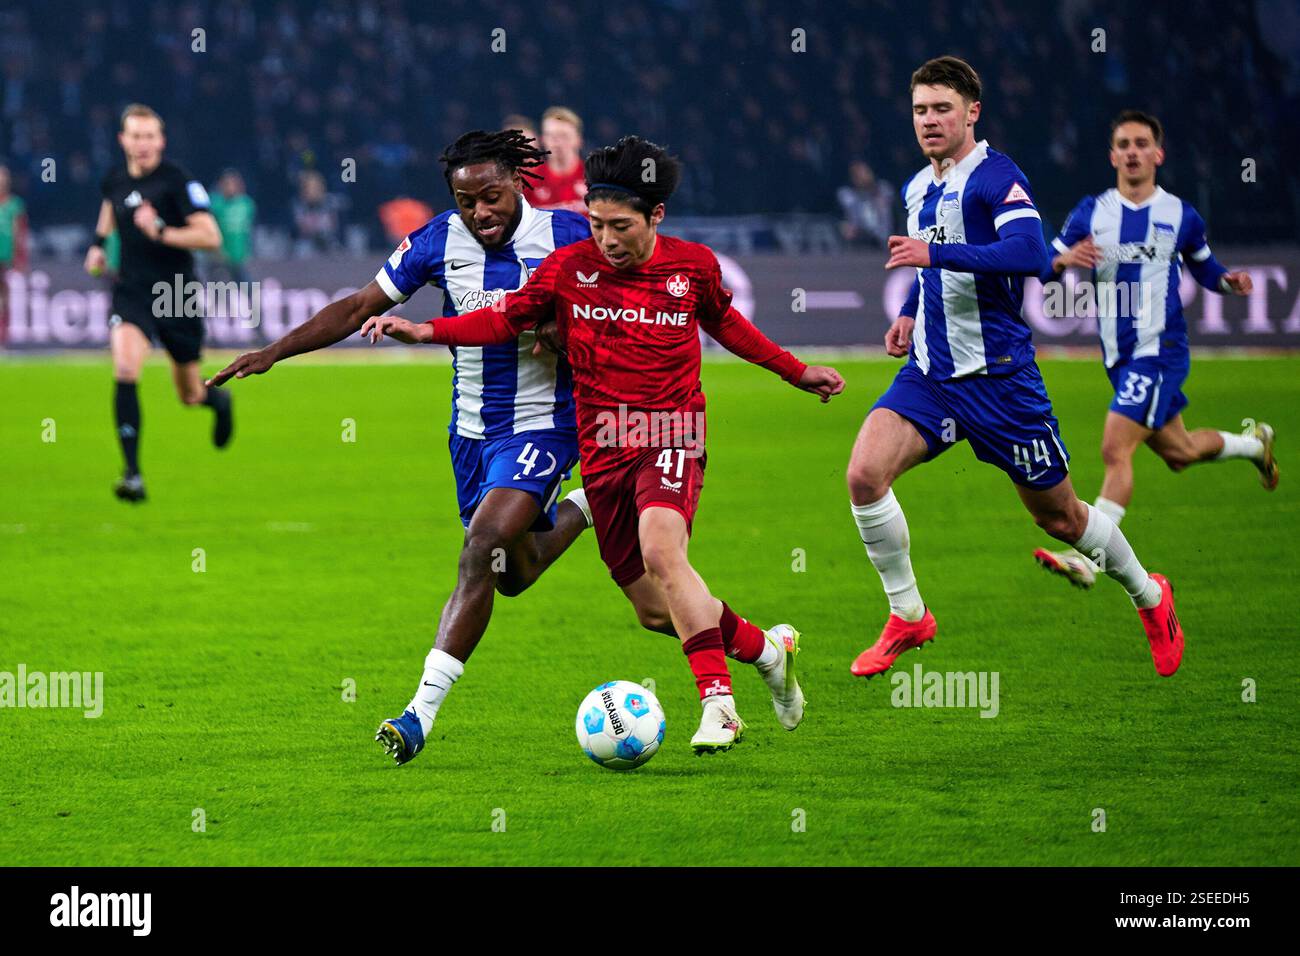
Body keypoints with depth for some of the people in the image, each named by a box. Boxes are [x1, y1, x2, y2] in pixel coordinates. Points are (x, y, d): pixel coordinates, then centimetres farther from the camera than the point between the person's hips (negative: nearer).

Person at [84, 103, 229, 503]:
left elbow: (210, 236, -18)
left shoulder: (177, 181, -13)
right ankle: (132, 473, -22)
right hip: (131, 293, 2)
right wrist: (98, 244, 15)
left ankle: (218, 400, 53)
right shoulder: (114, 180, 3)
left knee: (191, 396, 12)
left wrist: (162, 232, -28)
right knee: (125, 372, -24)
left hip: (177, 299, -2)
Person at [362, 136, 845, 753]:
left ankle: (717, 702, -30)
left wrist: (797, 372, 26)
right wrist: (425, 331, -8)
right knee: (655, 610, 4)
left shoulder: (693, 266, -1)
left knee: (660, 549, -31)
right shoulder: (570, 267, -1)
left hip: (671, 435, -3)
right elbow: (506, 319, 6)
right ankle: (766, 649, 30)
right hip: (603, 448, 3)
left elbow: (726, 324, 18)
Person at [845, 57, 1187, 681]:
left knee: (1058, 516, 7)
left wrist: (935, 255, -33)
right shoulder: (917, 189, 12)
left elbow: (1030, 253, -30)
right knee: (865, 473, -18)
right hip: (928, 374, 6)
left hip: (996, 374, -6)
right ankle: (907, 618, -4)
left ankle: (1150, 598, 33)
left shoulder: (996, 177, -13)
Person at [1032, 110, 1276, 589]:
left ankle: (1088, 558, -23)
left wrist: (1228, 281, -6)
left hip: (1160, 350, -5)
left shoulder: (1181, 217, -1)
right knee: (1179, 453, 19)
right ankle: (1253, 442, 48)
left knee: (1115, 449, -20)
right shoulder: (1091, 213, 3)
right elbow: (1043, 270, 2)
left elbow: (1202, 265, 16)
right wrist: (1064, 260, -21)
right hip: (1119, 356, 5)